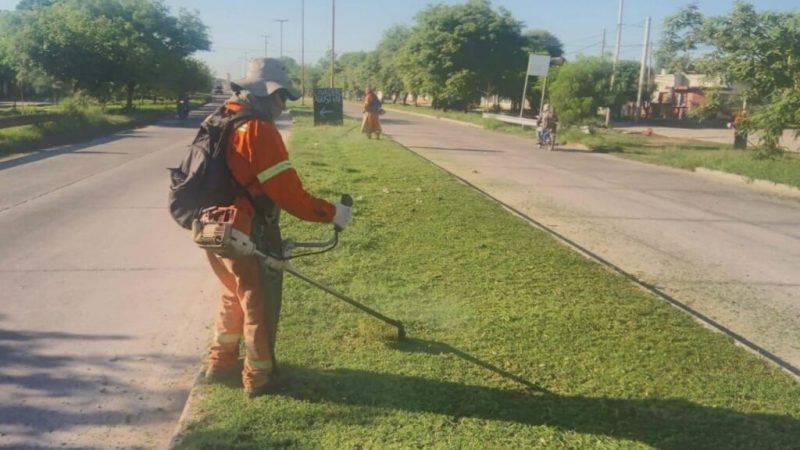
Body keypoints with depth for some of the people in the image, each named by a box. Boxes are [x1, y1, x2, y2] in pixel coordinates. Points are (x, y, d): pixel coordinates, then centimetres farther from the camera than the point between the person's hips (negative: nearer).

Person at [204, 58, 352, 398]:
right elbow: (287, 192, -22)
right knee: (259, 305, 9)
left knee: (235, 296, 25)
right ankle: (259, 377, 23)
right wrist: (331, 213, -13)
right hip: (247, 236, -9)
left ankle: (221, 363, 38)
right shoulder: (259, 129, -19)